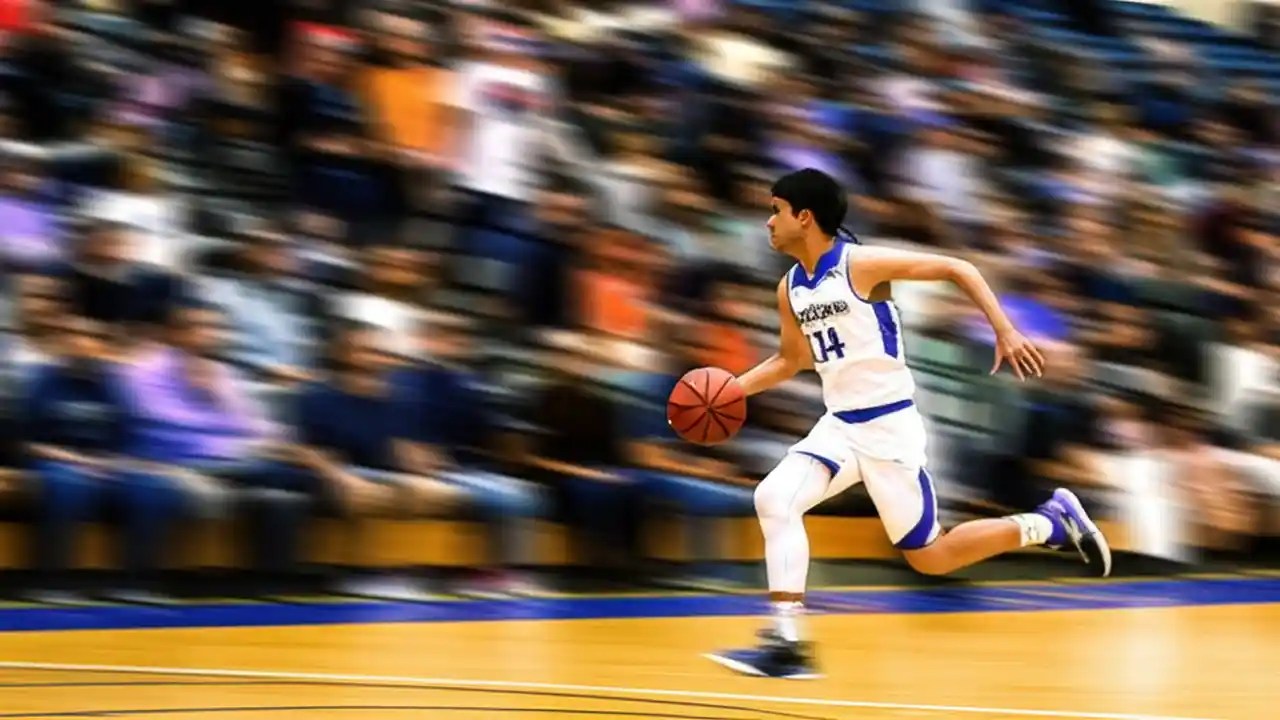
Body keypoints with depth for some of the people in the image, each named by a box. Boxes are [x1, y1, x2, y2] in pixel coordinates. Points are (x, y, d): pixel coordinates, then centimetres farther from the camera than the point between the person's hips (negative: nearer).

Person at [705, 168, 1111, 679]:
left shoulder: (860, 264, -15)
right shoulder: (790, 289, 6)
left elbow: (958, 270, -12)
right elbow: (792, 359, 24)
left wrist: (1005, 333, -19)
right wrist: (734, 388, 9)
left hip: (888, 426, -6)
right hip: (839, 425, 6)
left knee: (929, 558, 0)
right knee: (772, 499, -16)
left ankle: (1051, 521, 19)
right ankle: (787, 642, -16)